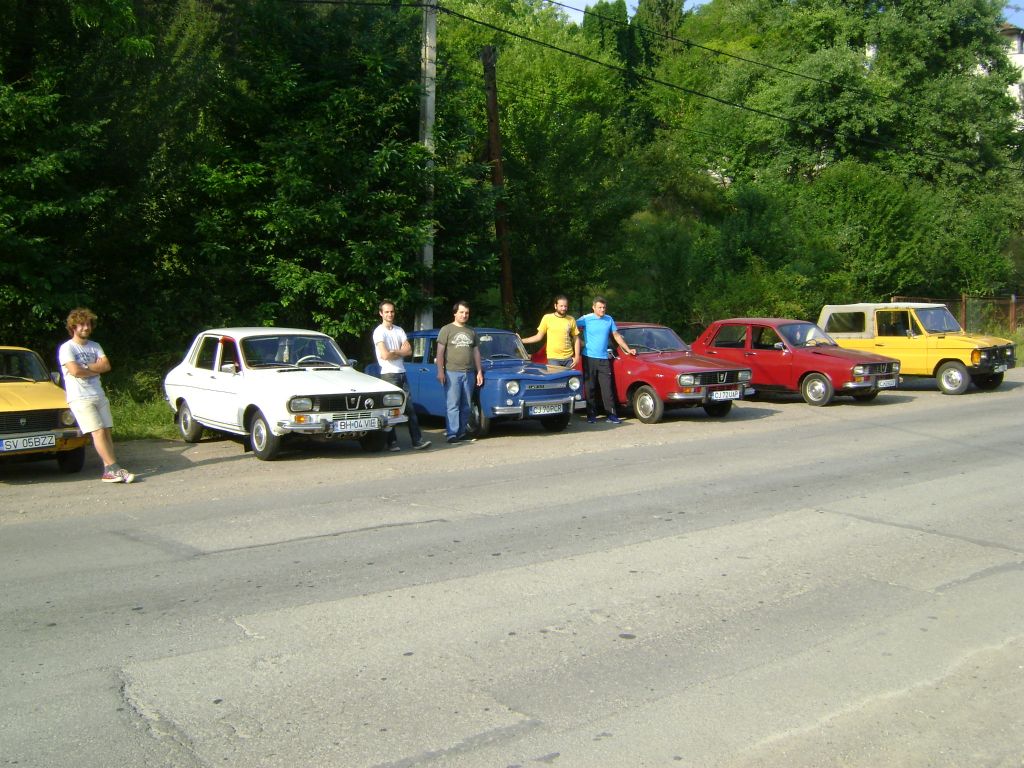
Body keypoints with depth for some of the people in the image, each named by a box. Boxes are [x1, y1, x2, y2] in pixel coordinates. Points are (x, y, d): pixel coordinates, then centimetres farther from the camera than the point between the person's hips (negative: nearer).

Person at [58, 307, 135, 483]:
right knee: (98, 432, -14)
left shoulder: (95, 347, 16)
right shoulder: (66, 348, -2)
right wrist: (96, 369, -2)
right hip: (80, 398, -6)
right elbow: (75, 371, -16)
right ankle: (114, 468, -18)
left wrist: (86, 368, -9)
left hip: (99, 396, 6)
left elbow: (106, 365, 1)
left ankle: (109, 471, -6)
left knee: (107, 432, -2)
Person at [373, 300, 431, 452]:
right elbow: (385, 355, -17)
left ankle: (417, 440, 3)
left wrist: (394, 352, -11)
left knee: (410, 408, 3)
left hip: (402, 373, 6)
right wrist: (401, 352, -2)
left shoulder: (399, 330, 12)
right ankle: (392, 443, 4)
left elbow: (409, 350, 3)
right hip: (389, 374, -6)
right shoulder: (379, 332, -6)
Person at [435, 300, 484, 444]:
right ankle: (451, 434, -8)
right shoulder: (446, 330, 1)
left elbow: (476, 352, 17)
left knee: (466, 406, 6)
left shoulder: (471, 332, 16)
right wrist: (440, 371, -12)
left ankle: (462, 433, 13)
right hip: (452, 373, -5)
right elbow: (440, 352, -3)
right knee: (453, 405, -8)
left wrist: (479, 372, 9)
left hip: (468, 373, 5)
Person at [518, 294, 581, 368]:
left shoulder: (571, 320, 6)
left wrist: (577, 356, 2)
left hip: (568, 358, 2)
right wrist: (521, 340, -3)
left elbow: (576, 339, 11)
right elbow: (538, 336, 5)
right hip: (553, 358, -2)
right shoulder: (547, 318, 0)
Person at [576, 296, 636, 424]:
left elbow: (617, 336, 16)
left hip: (604, 359, 2)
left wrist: (628, 350, 14)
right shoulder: (586, 319, -3)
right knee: (590, 387, 2)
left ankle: (611, 415, -1)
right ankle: (591, 415, 10)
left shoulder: (609, 320, 9)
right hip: (589, 357, -2)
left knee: (607, 387, -2)